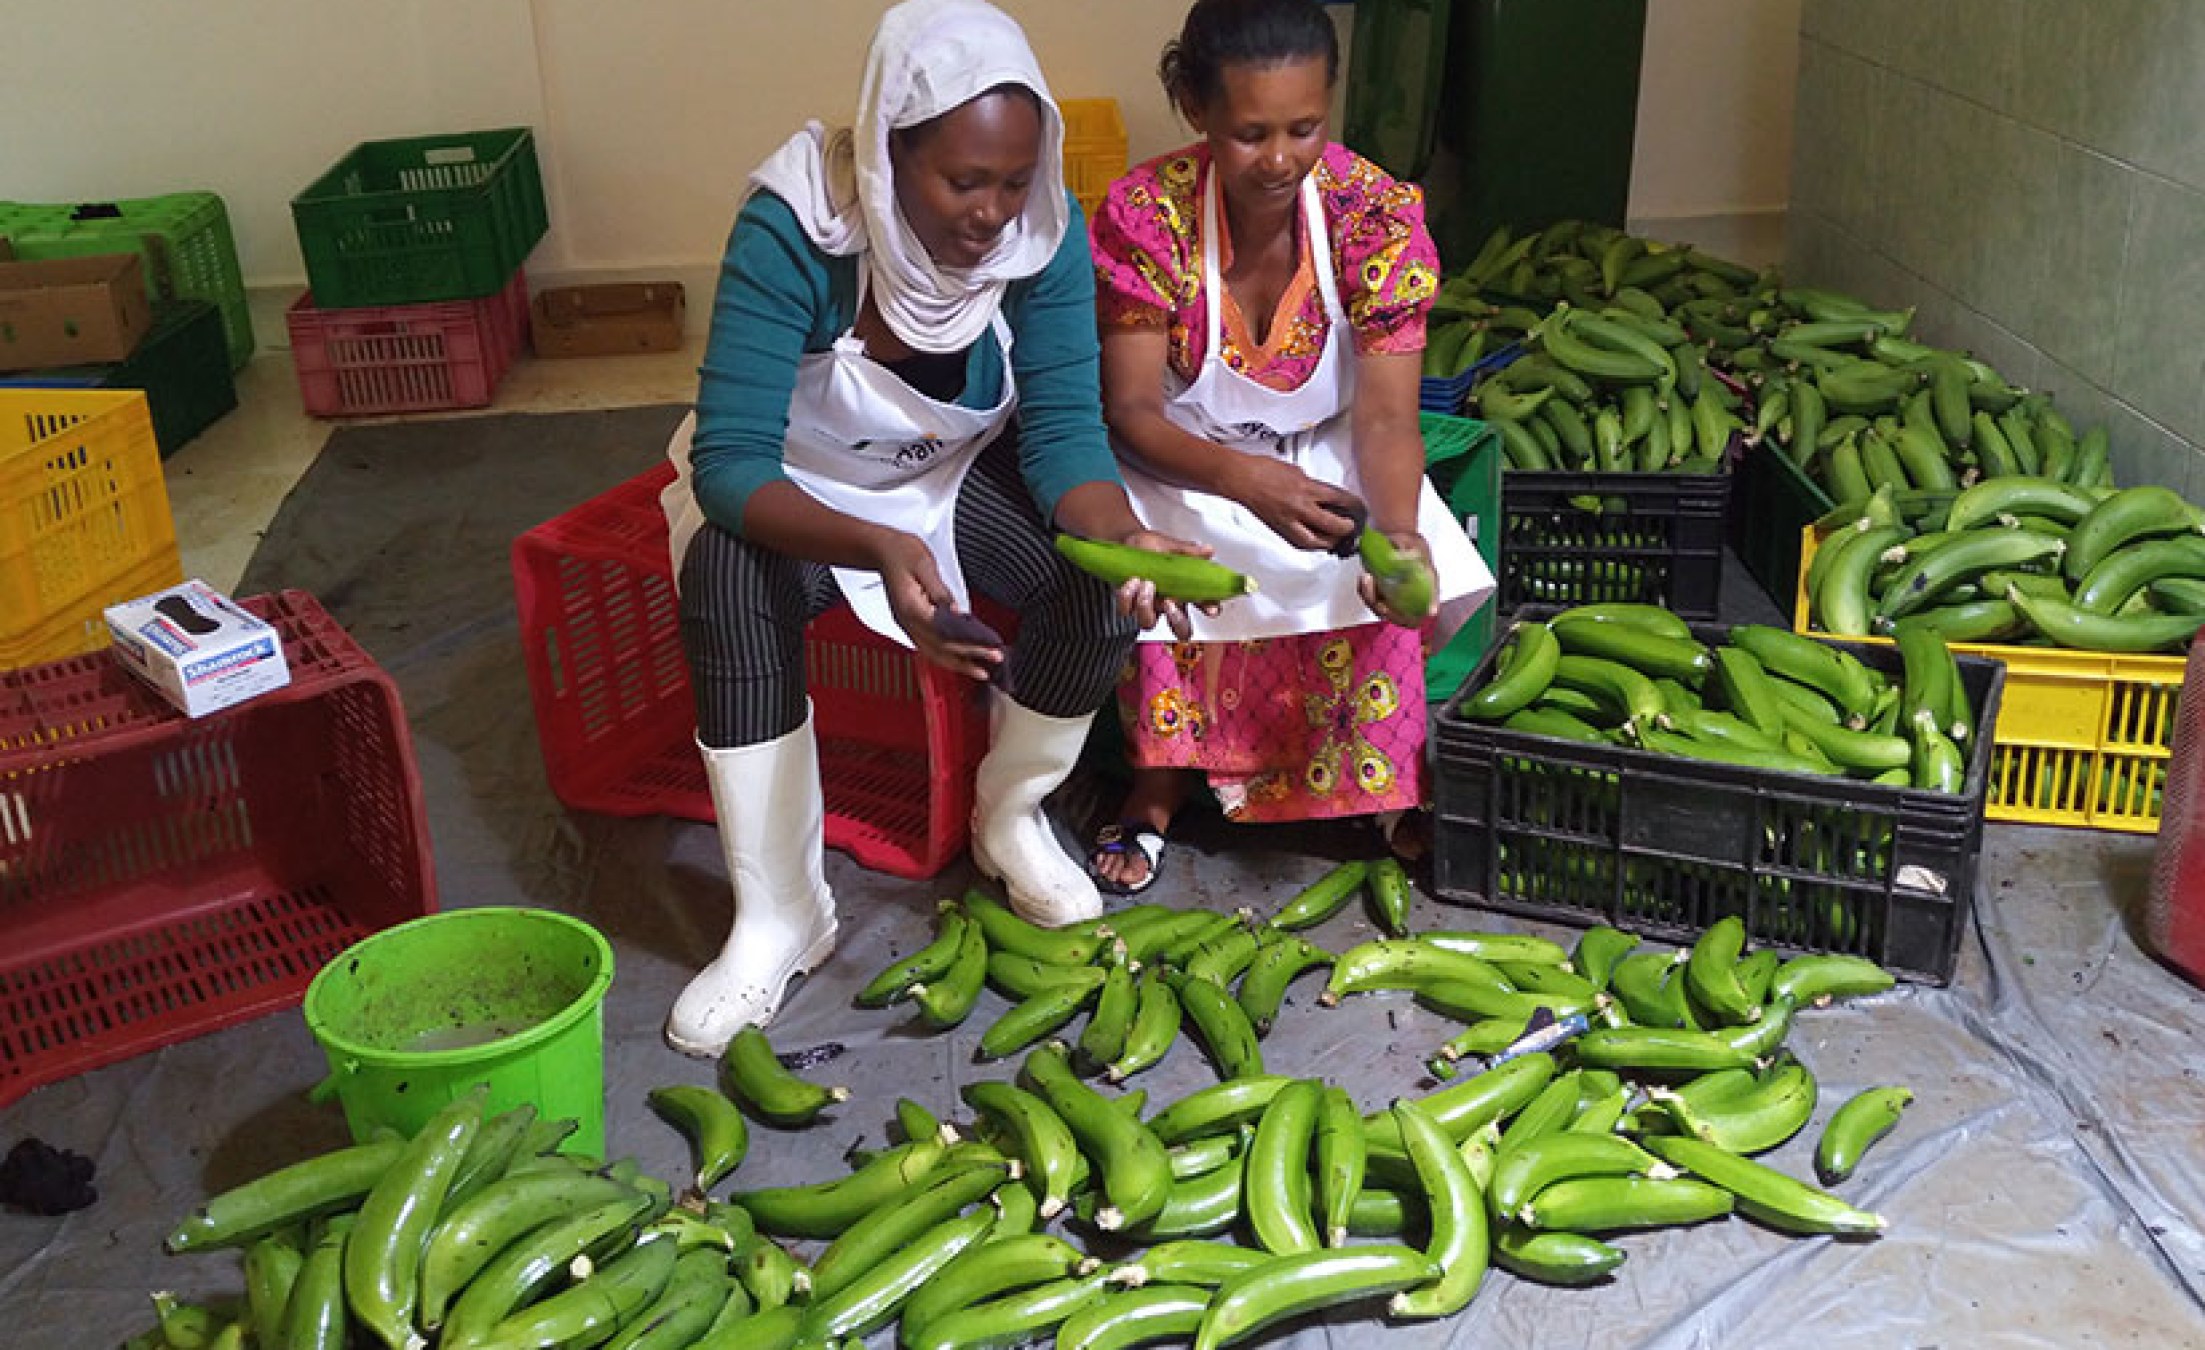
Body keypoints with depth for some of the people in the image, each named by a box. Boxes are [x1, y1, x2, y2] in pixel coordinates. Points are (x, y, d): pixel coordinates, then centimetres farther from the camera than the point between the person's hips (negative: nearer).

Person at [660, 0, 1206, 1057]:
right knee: (726, 579, -34)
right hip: (793, 489, -2)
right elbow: (729, 463, -36)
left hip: (963, 470, 3)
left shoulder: (1048, 228, -22)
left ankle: (1011, 816, 4)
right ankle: (778, 918, -19)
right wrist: (878, 547, -54)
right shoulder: (792, 229, -32)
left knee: (1097, 584, -25)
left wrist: (1122, 534, -44)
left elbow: (1062, 426, -21)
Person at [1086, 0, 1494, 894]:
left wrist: (1399, 533, -43)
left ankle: (1377, 791, 1)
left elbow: (1385, 415, -22)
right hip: (1184, 464, -1)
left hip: (1328, 454, 2)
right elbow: (1132, 410, -22)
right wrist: (1248, 481, -42)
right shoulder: (1145, 213, -21)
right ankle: (1163, 778, -4)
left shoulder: (1379, 213, -19)